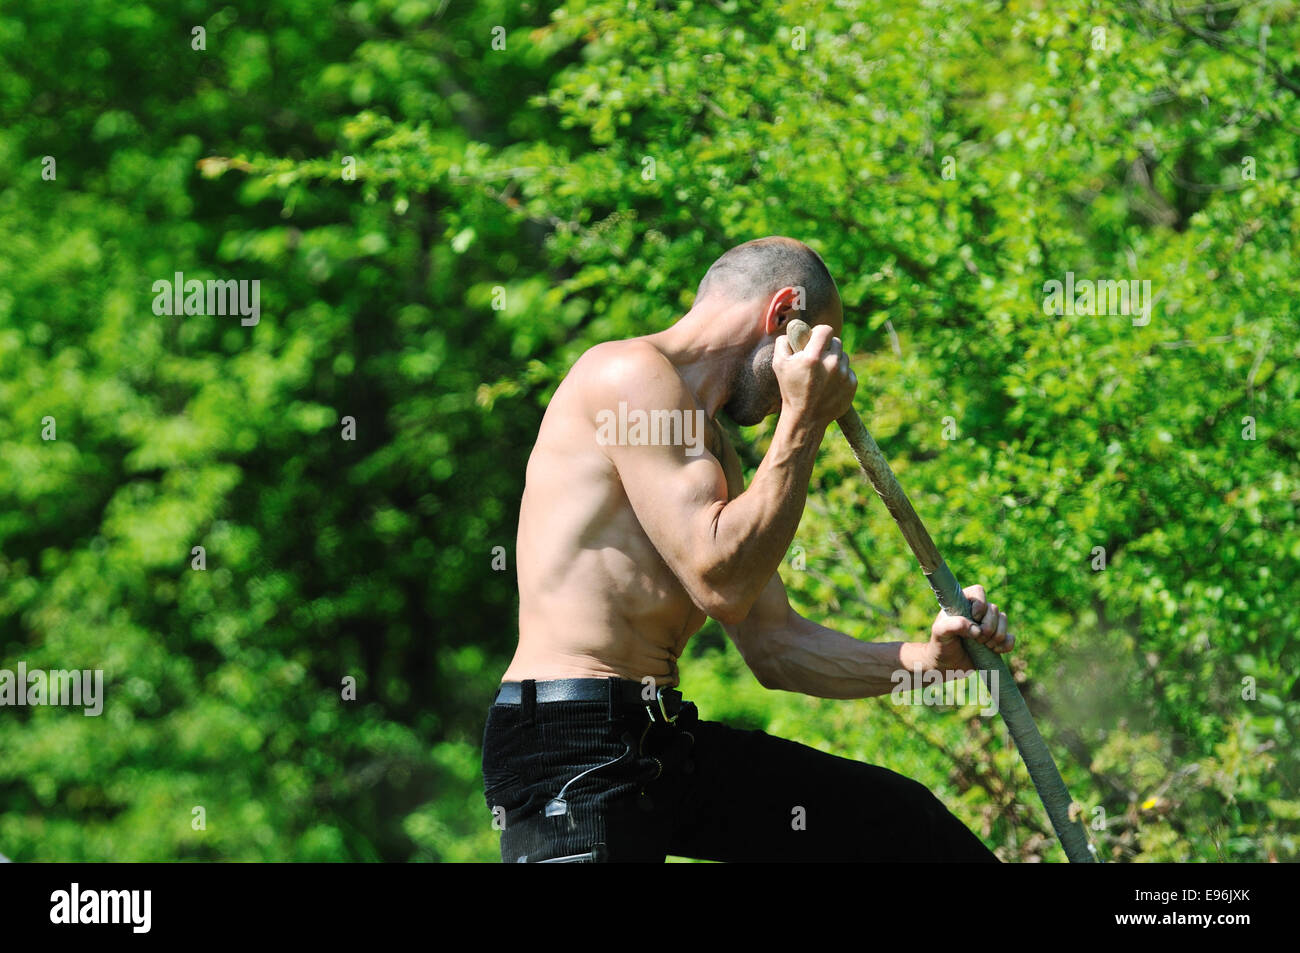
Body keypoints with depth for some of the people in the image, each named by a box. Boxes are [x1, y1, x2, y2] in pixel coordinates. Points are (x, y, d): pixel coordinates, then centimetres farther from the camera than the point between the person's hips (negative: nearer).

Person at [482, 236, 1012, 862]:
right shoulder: (632, 371, -9)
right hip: (571, 755, -10)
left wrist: (926, 659, 9)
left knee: (893, 817, 14)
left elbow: (774, 646, 21)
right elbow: (721, 583, -18)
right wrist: (804, 423, -9)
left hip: (665, 741, 10)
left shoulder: (714, 452, 22)